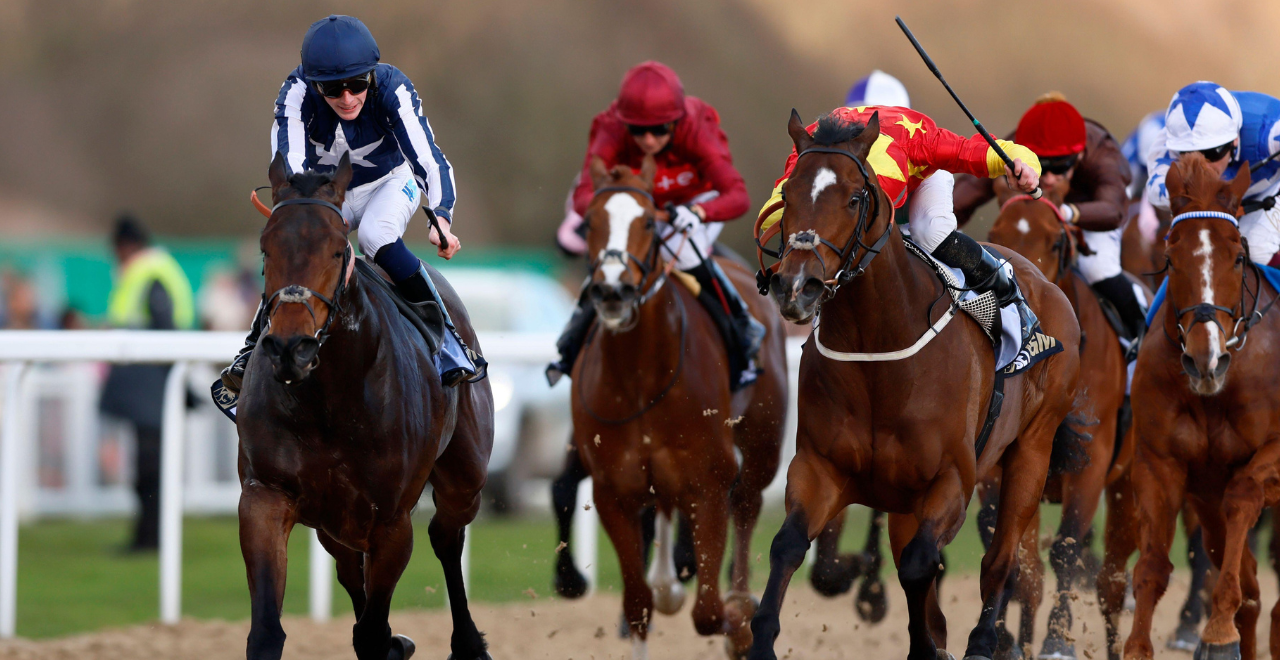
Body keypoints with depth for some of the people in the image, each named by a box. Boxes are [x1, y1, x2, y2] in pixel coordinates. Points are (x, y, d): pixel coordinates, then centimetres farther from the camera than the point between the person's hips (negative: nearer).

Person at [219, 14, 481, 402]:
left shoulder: (391, 88, -32)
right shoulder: (297, 93, -30)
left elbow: (429, 159, -39)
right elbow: (289, 165, -42)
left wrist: (441, 218, -57)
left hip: (389, 182, -2)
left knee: (377, 236, -31)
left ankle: (448, 344, -25)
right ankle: (253, 353, -2)